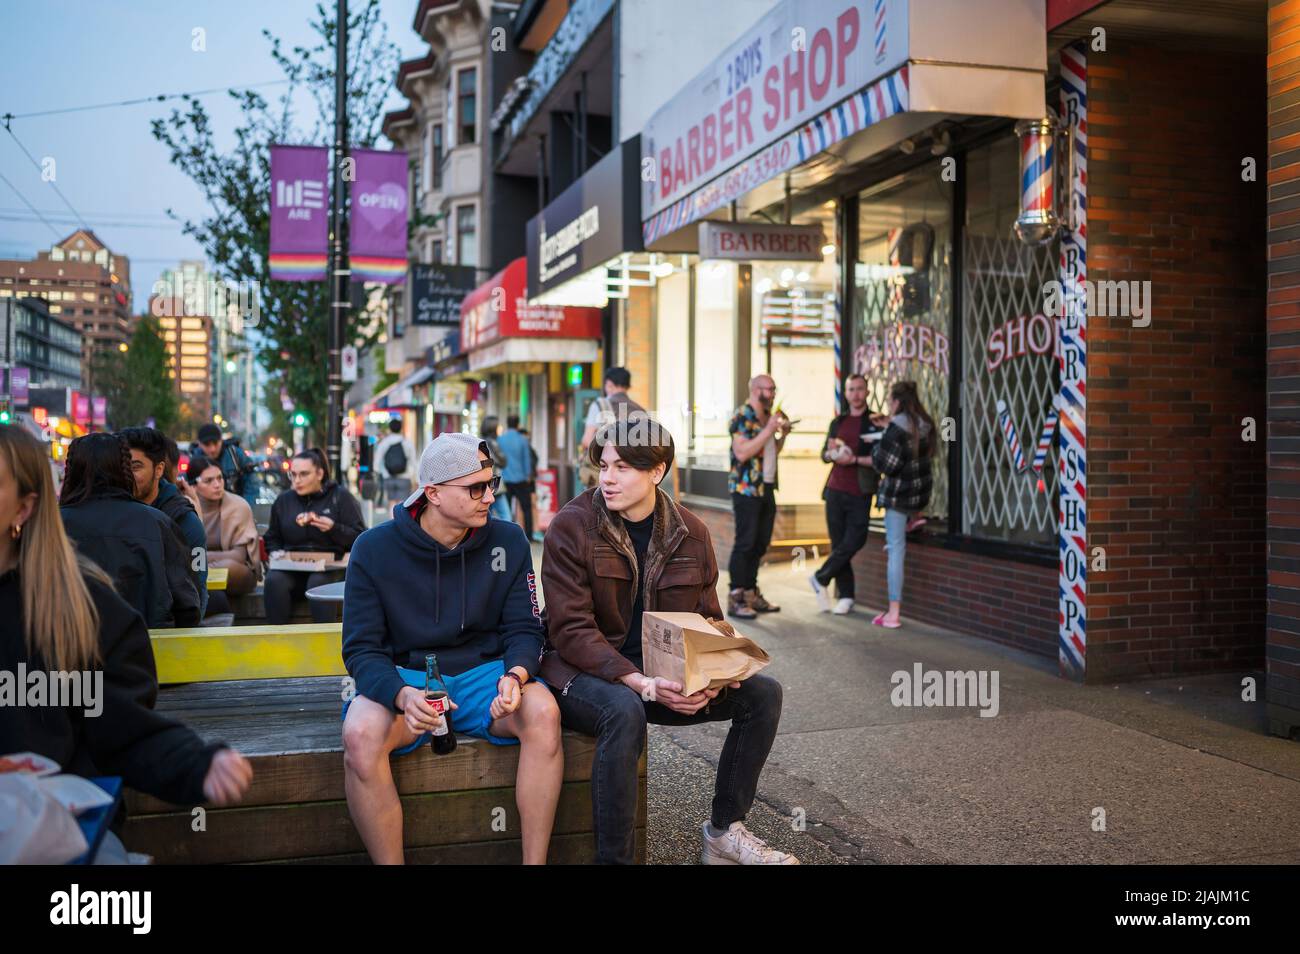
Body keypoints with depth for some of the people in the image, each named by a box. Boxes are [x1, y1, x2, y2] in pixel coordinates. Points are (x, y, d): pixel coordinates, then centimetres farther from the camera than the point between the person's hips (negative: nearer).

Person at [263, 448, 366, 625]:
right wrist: (275, 552, 5)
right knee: (274, 580, -30)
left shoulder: (340, 497, 5)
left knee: (318, 582, -37)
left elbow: (360, 538, -2)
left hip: (331, 568, -3)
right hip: (292, 568, 3)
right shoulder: (284, 500, 17)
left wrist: (334, 529, -17)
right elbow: (272, 538, 27)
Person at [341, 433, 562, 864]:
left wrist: (516, 674, -20)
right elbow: (362, 648, -7)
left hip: (483, 671, 2)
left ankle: (535, 860, -17)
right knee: (361, 735, -34)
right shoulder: (374, 548, -5)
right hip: (404, 676, -1)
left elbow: (523, 629, 4)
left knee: (543, 712, -30)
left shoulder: (508, 541, 1)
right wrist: (403, 695, -27)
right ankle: (388, 861, -15)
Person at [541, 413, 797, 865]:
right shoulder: (571, 527, -12)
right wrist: (642, 685, -28)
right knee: (625, 711, -38)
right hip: (587, 675, -5)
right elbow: (571, 631, -17)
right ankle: (612, 856, -22)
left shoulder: (690, 533, 2)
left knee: (763, 692, -8)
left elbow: (709, 621, 8)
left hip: (665, 676, 5)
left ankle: (724, 831, 6)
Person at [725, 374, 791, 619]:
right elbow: (742, 452, -22)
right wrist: (769, 430, -20)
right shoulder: (742, 416, -11)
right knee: (745, 543, -6)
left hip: (766, 488, 8)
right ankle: (736, 599, -1)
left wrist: (783, 435, 6)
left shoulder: (767, 416, 15)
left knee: (760, 544, 11)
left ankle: (751, 593, 20)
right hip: (746, 489, -8)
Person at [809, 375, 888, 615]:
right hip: (835, 490, 4)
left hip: (860, 493, -4)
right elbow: (824, 454, 18)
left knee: (853, 542, -8)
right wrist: (831, 453, -4)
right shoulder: (837, 422, 15)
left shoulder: (876, 422, 0)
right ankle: (846, 596, 12)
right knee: (839, 544, 4)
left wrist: (854, 460, -18)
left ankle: (820, 579, 13)